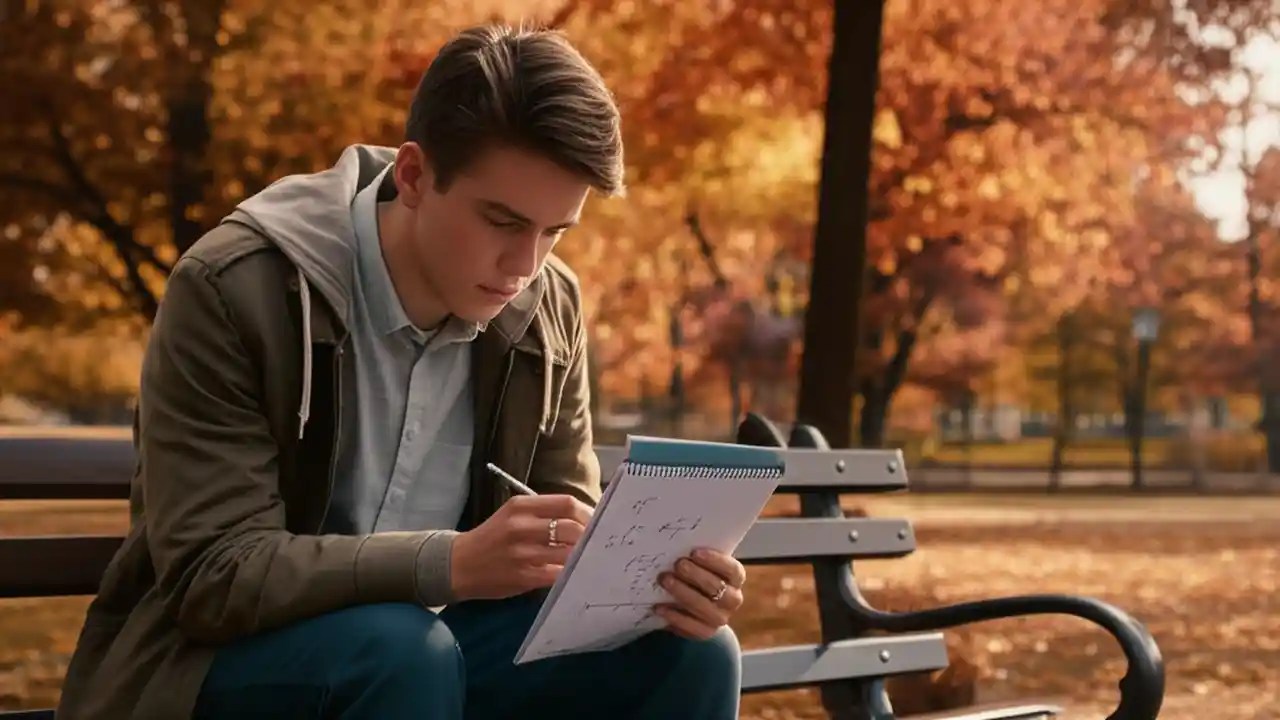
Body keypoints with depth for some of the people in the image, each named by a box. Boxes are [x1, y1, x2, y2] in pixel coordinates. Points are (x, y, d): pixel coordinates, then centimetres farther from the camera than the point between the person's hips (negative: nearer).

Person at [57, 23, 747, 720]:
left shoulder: (548, 310, -2)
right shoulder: (234, 291, -19)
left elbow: (572, 532, 5)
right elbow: (208, 576, -24)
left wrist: (651, 573, -20)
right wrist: (452, 563, -38)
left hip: (422, 651, 5)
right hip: (226, 660, -5)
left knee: (688, 654, -14)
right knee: (398, 651, -35)